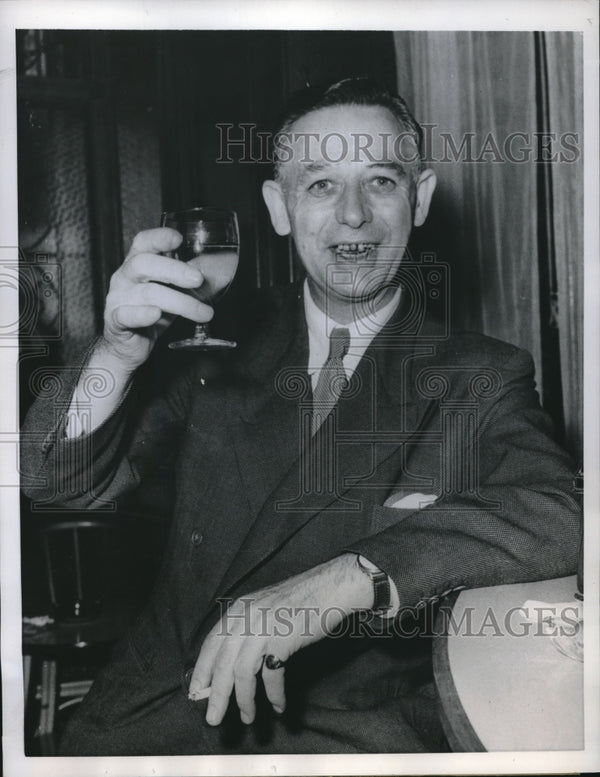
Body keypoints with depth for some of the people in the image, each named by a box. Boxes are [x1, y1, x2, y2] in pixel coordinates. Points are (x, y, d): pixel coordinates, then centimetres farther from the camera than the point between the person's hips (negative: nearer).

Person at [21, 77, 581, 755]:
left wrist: (346, 579, -29)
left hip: (355, 728, -2)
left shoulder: (481, 379, 2)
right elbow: (65, 483, 5)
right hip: (162, 707, 3)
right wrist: (117, 354, -16)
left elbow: (558, 517, -16)